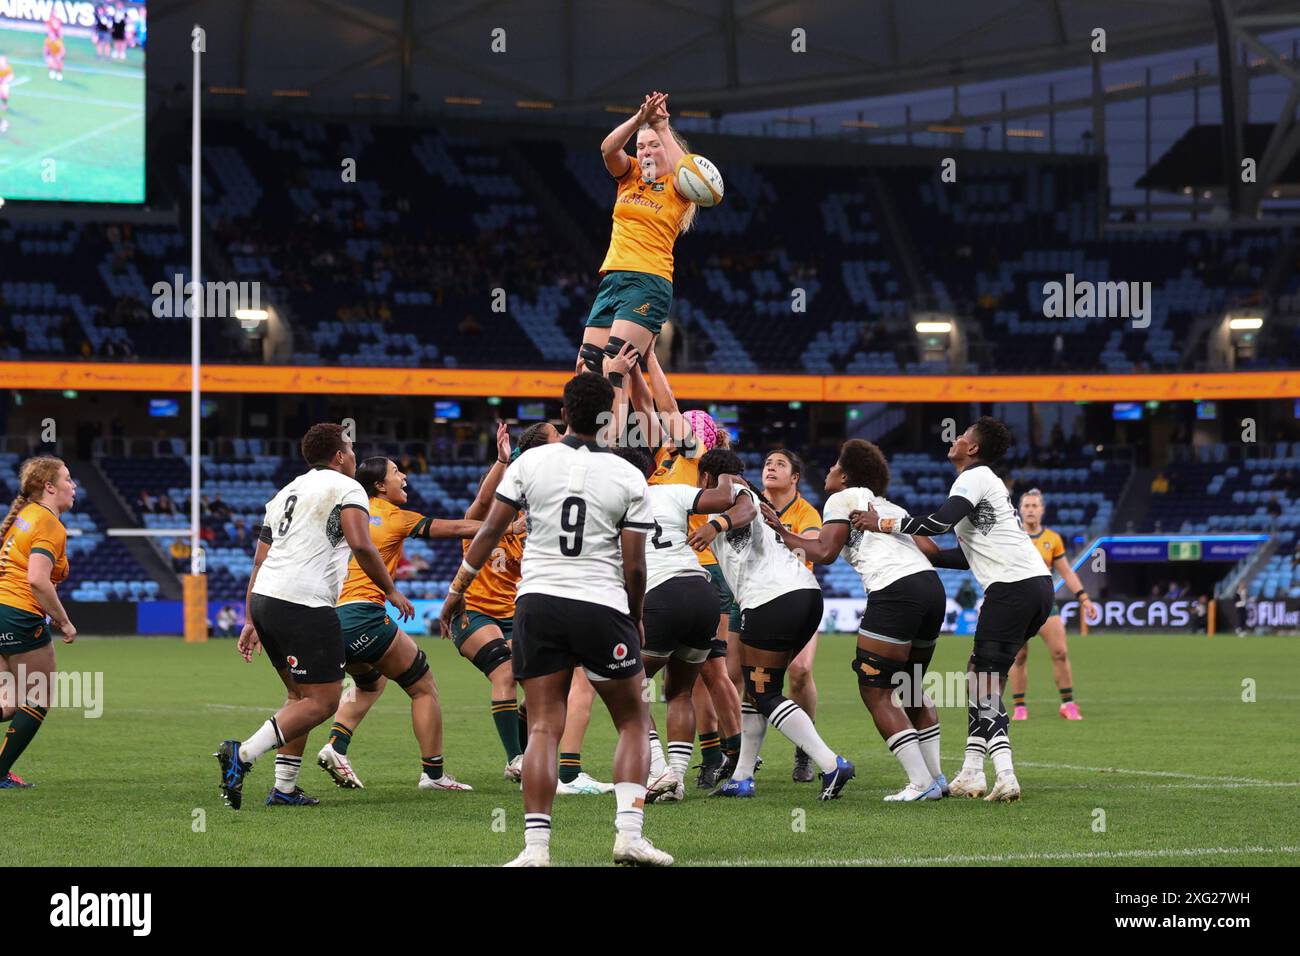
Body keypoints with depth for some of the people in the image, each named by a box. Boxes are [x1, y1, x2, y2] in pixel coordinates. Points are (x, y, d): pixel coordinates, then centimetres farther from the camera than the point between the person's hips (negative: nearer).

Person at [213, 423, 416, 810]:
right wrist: (391, 591, -4)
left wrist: (250, 622, 24)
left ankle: (284, 788, 13)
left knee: (301, 695, 19)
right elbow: (361, 545, -15)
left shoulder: (285, 493, 25)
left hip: (263, 599, 9)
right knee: (323, 701, -5)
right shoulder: (346, 488, 1)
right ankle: (243, 754, -19)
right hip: (305, 604, -9)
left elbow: (259, 563, 22)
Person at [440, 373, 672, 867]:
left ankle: (536, 845, -6)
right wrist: (634, 619, 15)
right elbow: (634, 566, -2)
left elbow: (490, 531, 3)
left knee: (543, 728, 3)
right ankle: (629, 833, 0)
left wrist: (457, 590, 14)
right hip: (603, 605, -1)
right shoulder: (628, 478, -1)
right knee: (634, 721, 12)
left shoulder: (530, 462, 1)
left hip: (539, 603, 1)